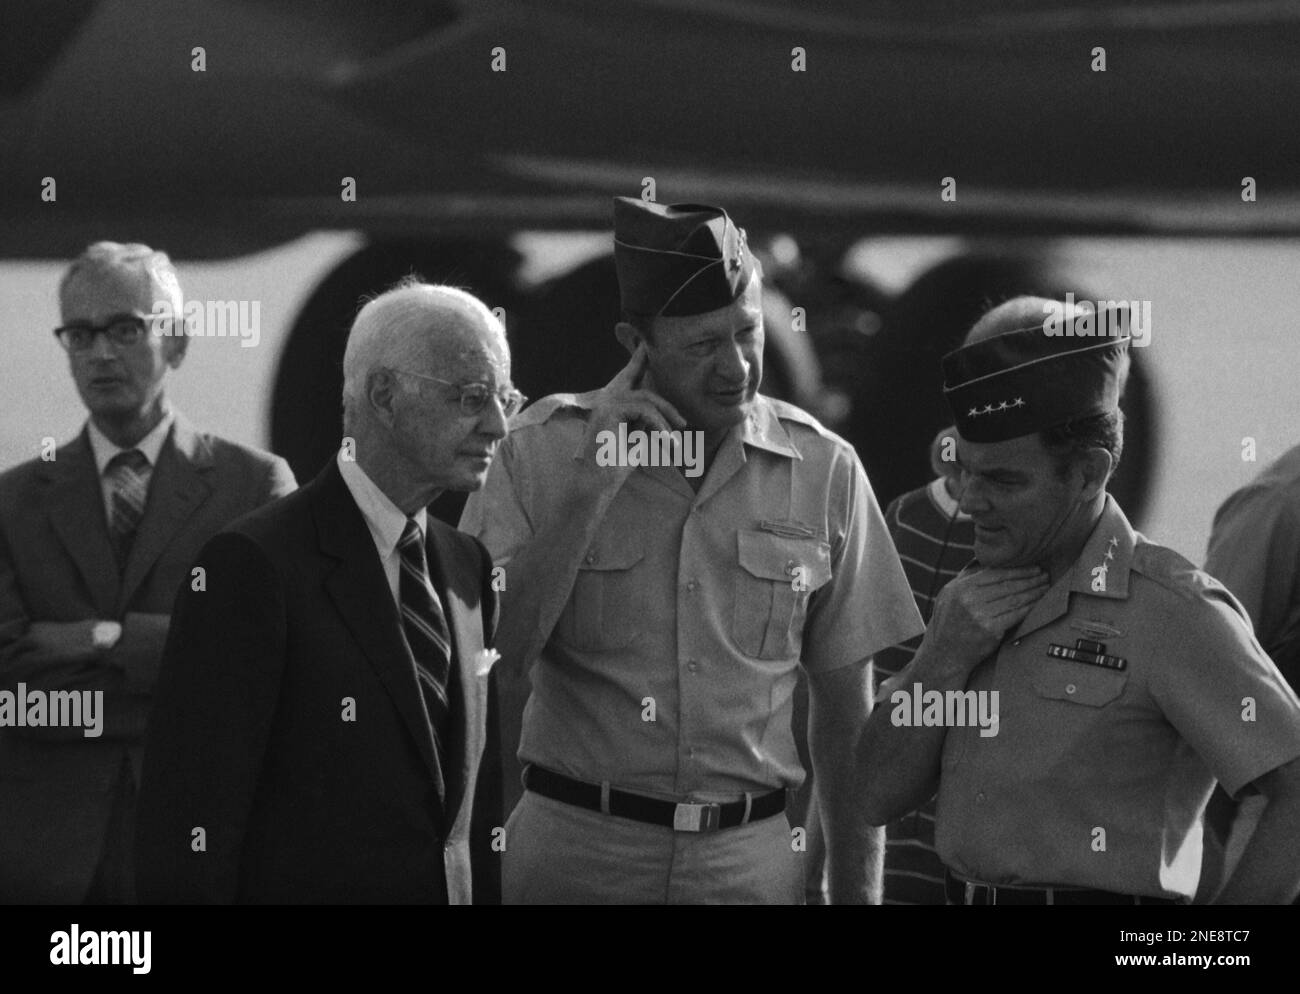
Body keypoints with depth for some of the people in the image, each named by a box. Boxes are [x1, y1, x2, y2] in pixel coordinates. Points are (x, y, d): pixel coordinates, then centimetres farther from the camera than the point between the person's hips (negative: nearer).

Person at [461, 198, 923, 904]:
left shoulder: (825, 472, 1)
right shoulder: (542, 450, -3)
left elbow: (844, 708, 6)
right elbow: (488, 659, -12)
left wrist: (856, 892, 2)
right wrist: (590, 487, -16)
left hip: (751, 864, 1)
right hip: (573, 851, -1)